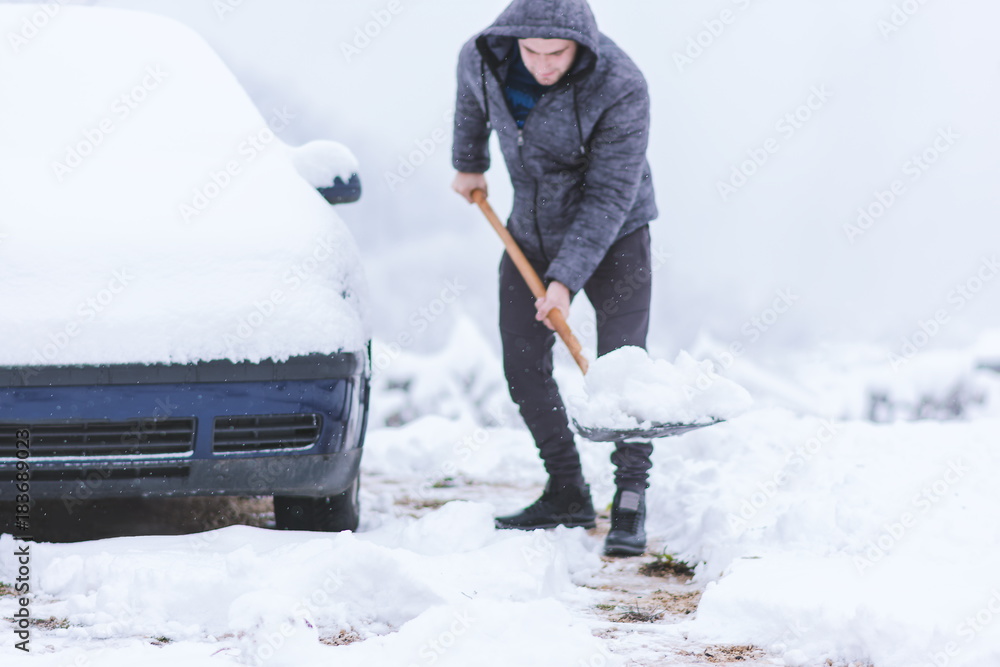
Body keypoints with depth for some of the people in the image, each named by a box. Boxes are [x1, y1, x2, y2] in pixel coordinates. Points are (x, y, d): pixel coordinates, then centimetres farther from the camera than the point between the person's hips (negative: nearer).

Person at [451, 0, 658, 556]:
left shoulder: (621, 88, -29)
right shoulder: (483, 57, -15)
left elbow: (609, 195, -27)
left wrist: (566, 280, -31)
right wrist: (470, 162, 24)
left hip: (613, 234, -5)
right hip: (533, 230, 5)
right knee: (524, 367, 6)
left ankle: (630, 509, -5)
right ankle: (568, 495, 19)